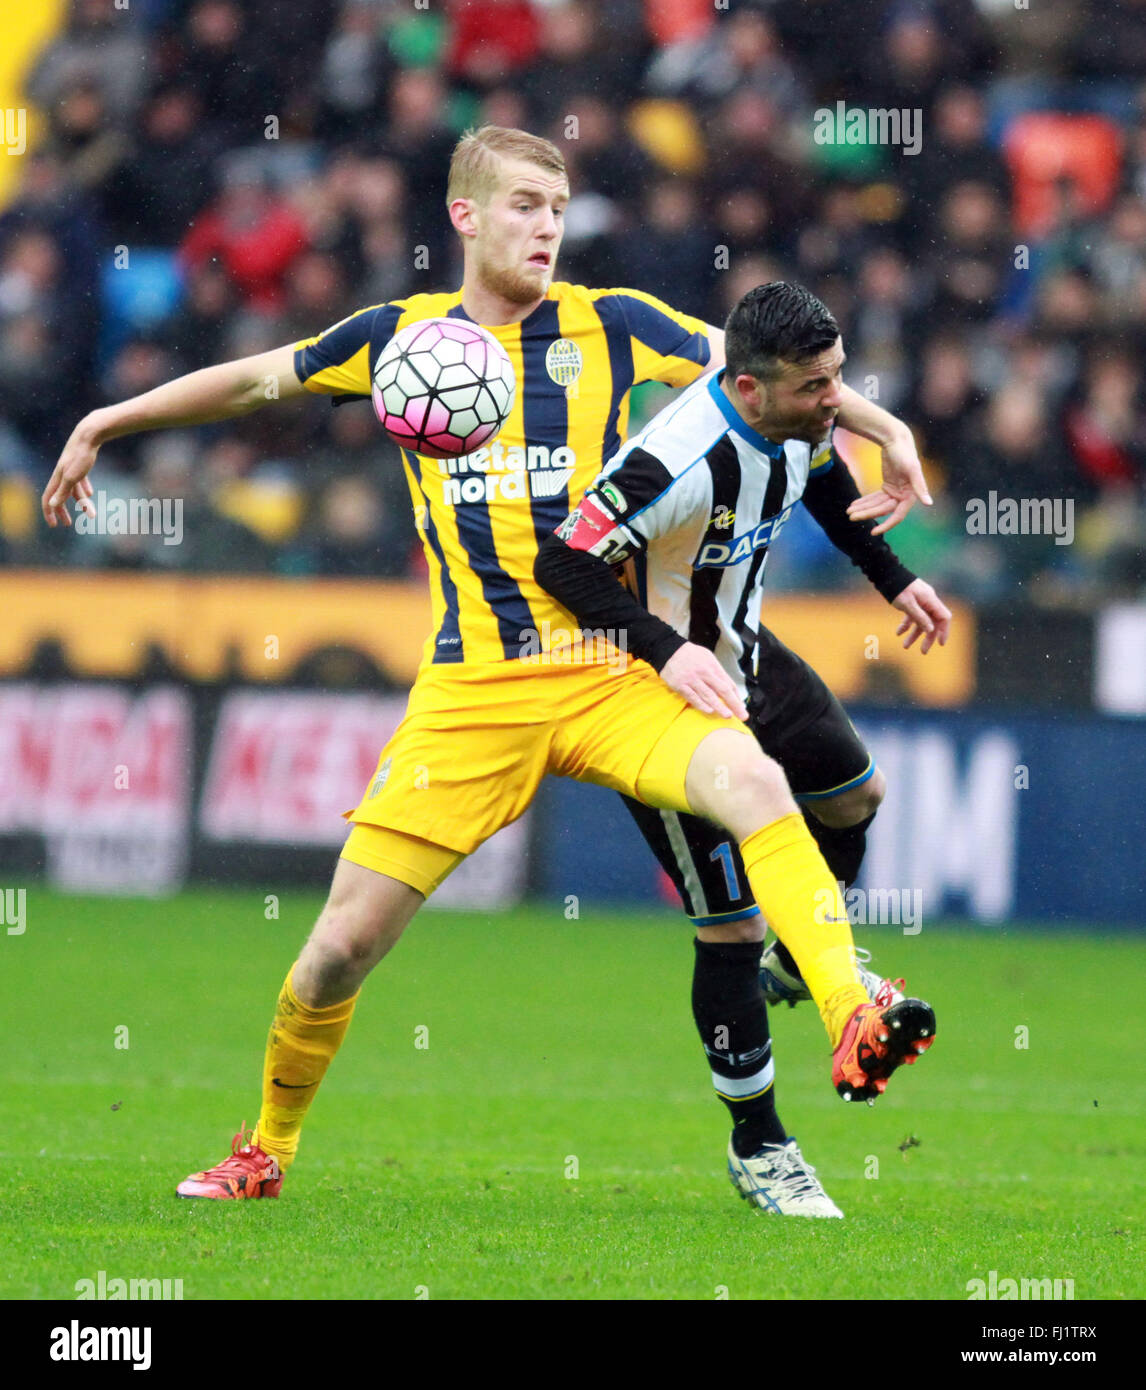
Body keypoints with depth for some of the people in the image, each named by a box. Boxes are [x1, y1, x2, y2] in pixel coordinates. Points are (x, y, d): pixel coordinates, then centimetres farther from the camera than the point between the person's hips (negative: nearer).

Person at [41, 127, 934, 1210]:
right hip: (468, 692, 1)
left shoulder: (608, 325, 4)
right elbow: (259, 379, 25)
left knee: (753, 782, -32)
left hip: (611, 676, -1)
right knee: (341, 945, -1)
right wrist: (112, 420, 29)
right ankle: (266, 1149, 23)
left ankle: (850, 1022, -36)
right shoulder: (397, 337, 9)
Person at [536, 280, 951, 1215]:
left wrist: (893, 578, 19)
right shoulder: (682, 463, -37)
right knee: (731, 923, -5)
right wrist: (667, 651, -42)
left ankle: (801, 965, 50)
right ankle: (756, 1146, 10)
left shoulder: (801, 422, -11)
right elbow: (563, 562, -34)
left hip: (741, 654, 8)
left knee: (854, 793, 24)